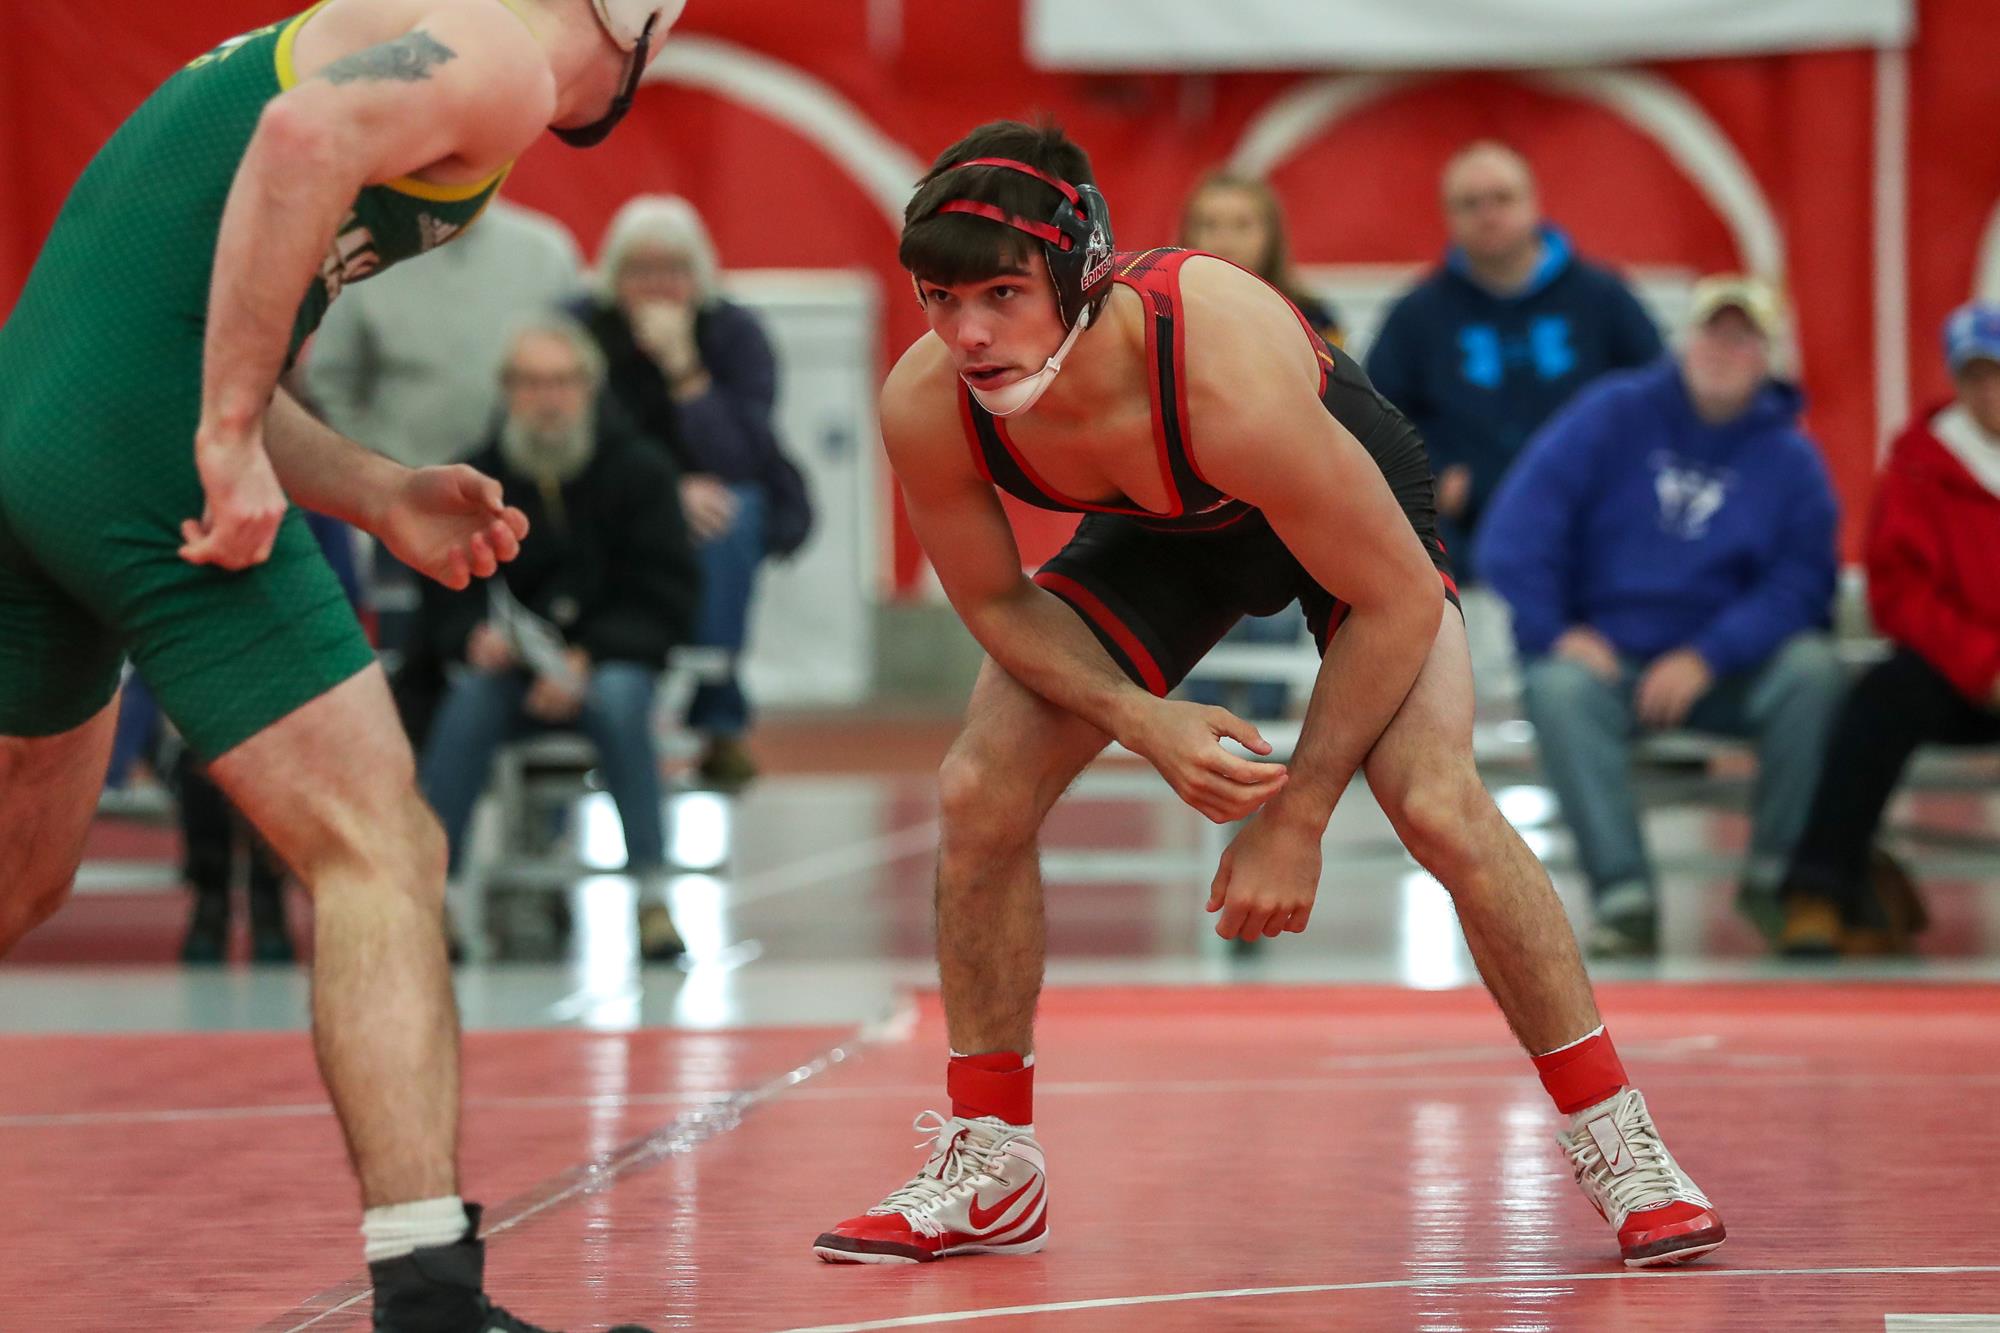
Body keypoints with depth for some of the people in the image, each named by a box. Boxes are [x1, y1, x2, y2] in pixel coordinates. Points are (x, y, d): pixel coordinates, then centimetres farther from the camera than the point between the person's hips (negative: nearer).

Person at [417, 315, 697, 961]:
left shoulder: (637, 469, 1)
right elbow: (444, 600, 3)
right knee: (469, 700, -31)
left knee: (619, 697, -34)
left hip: (611, 660, -1)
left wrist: (586, 662, -20)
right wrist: (475, 637, -22)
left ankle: (653, 895, -31)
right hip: (508, 666, 1)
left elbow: (665, 599, -4)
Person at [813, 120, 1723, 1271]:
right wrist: (1145, 722, -29)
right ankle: (989, 1169, 11)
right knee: (978, 796, -7)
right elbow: (997, 600, -11)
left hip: (1352, 495, -5)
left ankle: (1617, 1140, -7)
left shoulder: (1232, 379, -44)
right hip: (1165, 530, 5)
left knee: (1437, 804, -24)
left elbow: (1397, 599, -30)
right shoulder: (925, 408, -30)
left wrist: (1295, 820, -26)